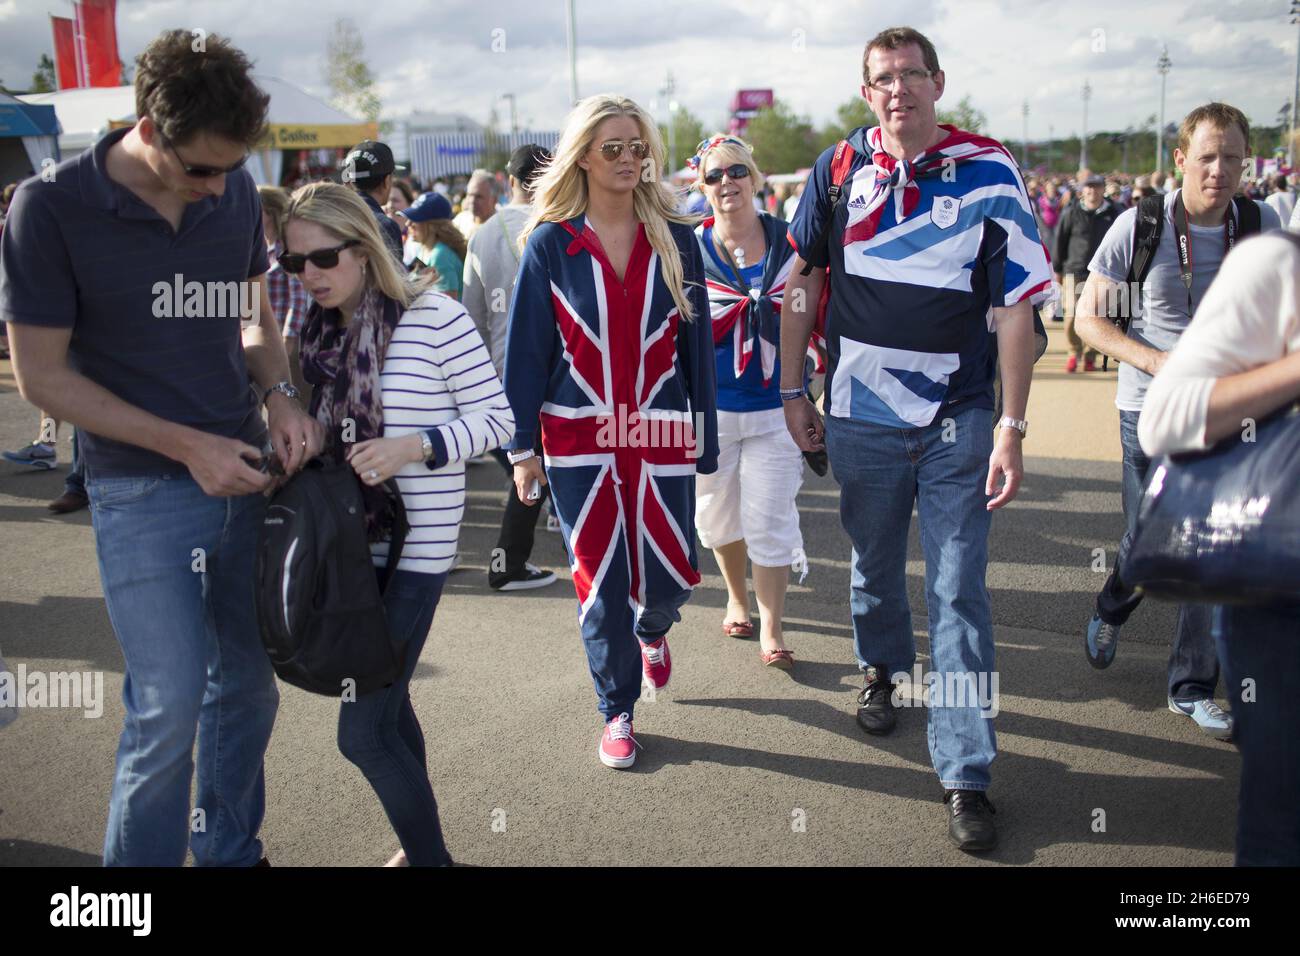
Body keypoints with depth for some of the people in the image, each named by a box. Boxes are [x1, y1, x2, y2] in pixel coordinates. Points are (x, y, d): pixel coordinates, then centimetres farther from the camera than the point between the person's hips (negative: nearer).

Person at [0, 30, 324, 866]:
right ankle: (142, 860, 18)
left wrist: (280, 396, -6)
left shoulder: (236, 190, 0)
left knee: (249, 682, 13)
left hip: (244, 473, 5)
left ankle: (231, 851, 33)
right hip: (142, 491, -4)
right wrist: (186, 446, -16)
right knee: (169, 707, -5)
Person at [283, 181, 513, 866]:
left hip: (415, 546, -7)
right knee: (385, 703, 17)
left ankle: (430, 857, 14)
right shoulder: (320, 330, 7)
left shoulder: (433, 317, -12)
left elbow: (498, 417, -9)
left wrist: (416, 447, -22)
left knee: (362, 731, -7)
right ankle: (418, 846, 36)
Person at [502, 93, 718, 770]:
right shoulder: (550, 243, 0)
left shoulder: (674, 240, 3)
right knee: (600, 583, 4)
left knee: (670, 577, 2)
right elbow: (526, 347, 1)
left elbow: (697, 343, 6)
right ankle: (616, 714, 23)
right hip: (578, 436, -1)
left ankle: (651, 629, 41)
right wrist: (522, 446, -1)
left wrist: (704, 436, 4)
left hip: (661, 434, 1)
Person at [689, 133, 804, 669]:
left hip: (775, 407, -1)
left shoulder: (789, 242, -1)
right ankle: (737, 597, 41)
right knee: (717, 513, 15)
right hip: (710, 407, 1)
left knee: (771, 520, -2)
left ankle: (771, 630, 11)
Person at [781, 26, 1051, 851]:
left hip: (959, 423, -2)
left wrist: (1012, 427, -12)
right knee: (874, 565, 19)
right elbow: (803, 282, 9)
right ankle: (882, 669, 48)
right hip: (861, 417, 2)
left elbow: (1016, 307, -7)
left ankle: (967, 776, 6)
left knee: (960, 594, -1)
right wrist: (793, 391, 7)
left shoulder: (990, 173, -6)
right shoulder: (837, 170, 0)